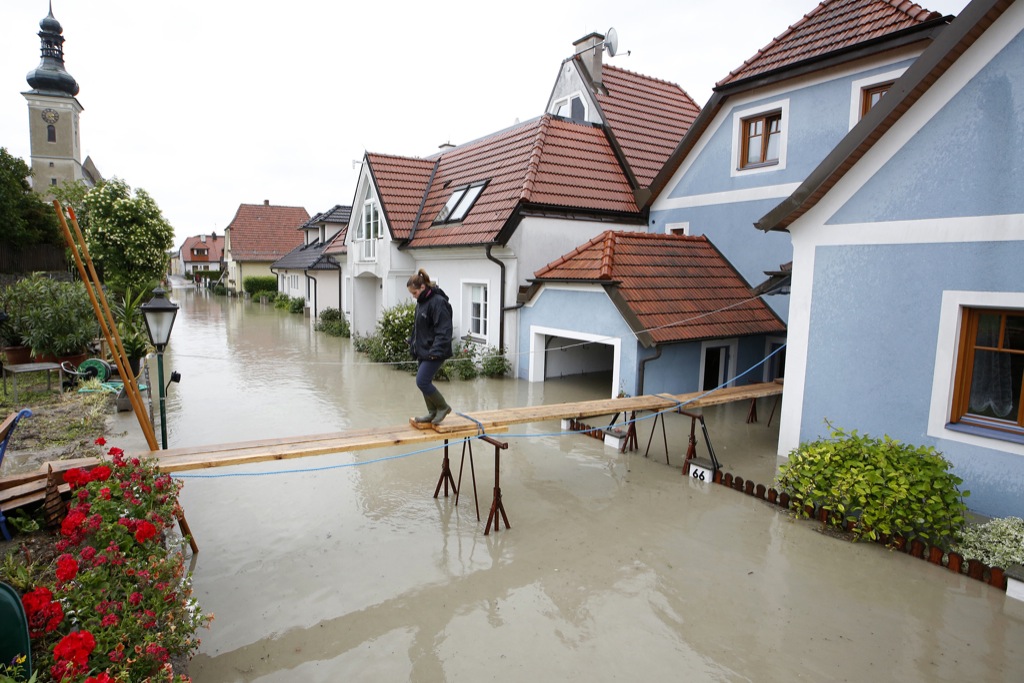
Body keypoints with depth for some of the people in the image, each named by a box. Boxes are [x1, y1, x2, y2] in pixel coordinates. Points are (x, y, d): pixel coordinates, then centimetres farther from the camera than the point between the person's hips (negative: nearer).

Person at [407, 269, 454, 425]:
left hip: (434, 353, -9)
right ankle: (432, 412, 24)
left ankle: (443, 406, 6)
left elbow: (444, 330, -23)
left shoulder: (438, 302, -18)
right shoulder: (421, 302, 12)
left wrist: (436, 351, -26)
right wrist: (413, 345, 18)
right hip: (423, 351, 9)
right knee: (425, 382, 11)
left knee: (422, 382, -12)